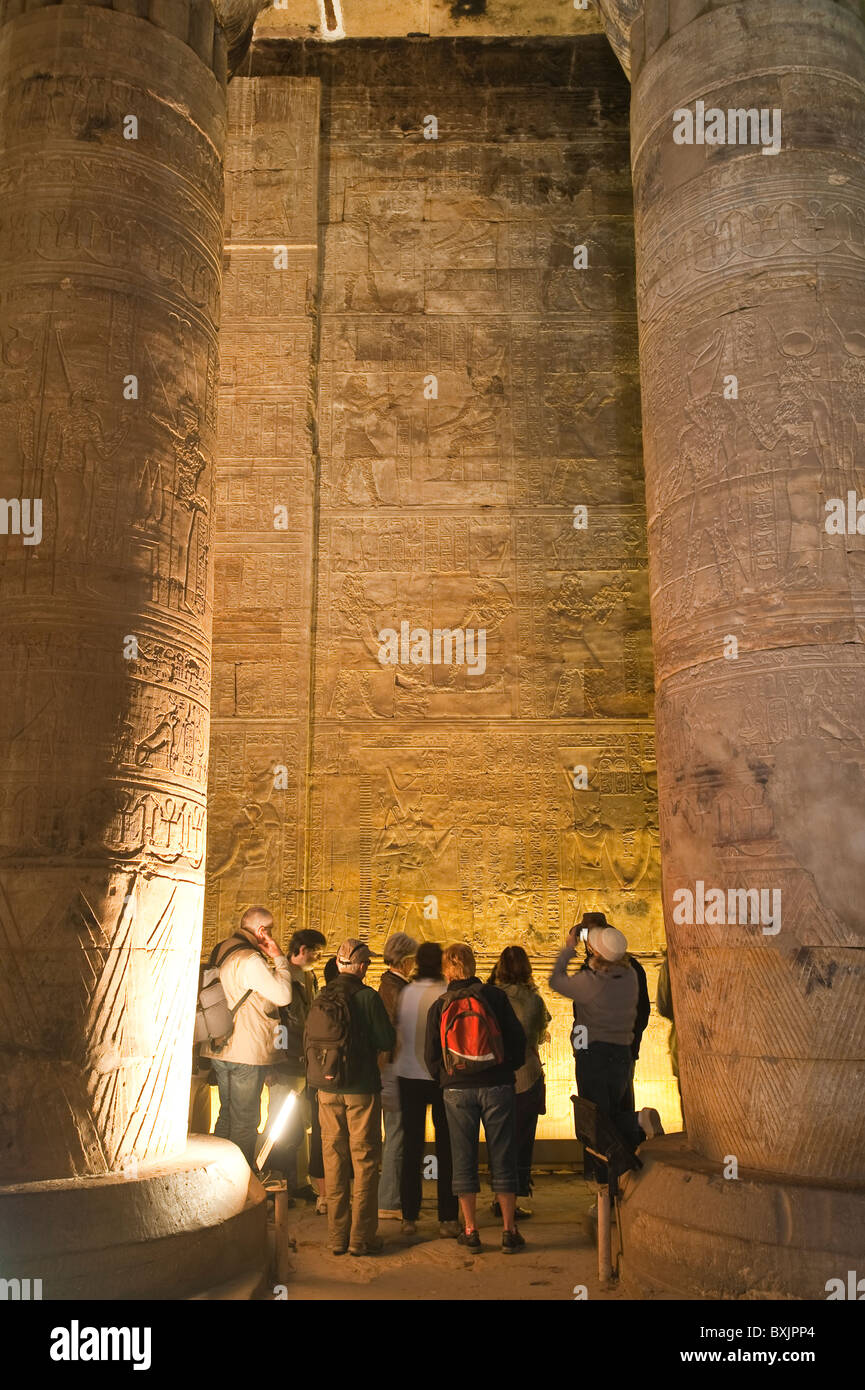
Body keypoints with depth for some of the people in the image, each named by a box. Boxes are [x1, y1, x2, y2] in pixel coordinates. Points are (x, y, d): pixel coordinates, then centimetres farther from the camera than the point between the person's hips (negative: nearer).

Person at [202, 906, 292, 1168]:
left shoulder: (221, 951, 9)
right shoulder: (250, 960, -21)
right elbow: (283, 995, -20)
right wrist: (279, 958, -11)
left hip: (220, 1049, 9)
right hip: (247, 1052, -9)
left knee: (227, 1114, 19)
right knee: (245, 1119, 1)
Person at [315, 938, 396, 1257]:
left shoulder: (322, 998, -1)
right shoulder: (368, 997, -13)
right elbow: (387, 1041, -11)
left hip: (328, 1089, 4)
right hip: (362, 1088, -4)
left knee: (334, 1160, 11)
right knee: (365, 1162, 5)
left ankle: (338, 1236, 17)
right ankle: (362, 1238, 7)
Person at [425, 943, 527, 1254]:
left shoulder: (438, 1006, 0)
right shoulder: (495, 997, -4)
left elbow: (431, 1055, 3)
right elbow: (517, 1038, -1)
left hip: (457, 1090, 1)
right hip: (497, 1087, -1)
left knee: (463, 1158, 9)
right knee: (502, 1158, 7)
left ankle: (470, 1230, 13)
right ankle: (509, 1231, 10)